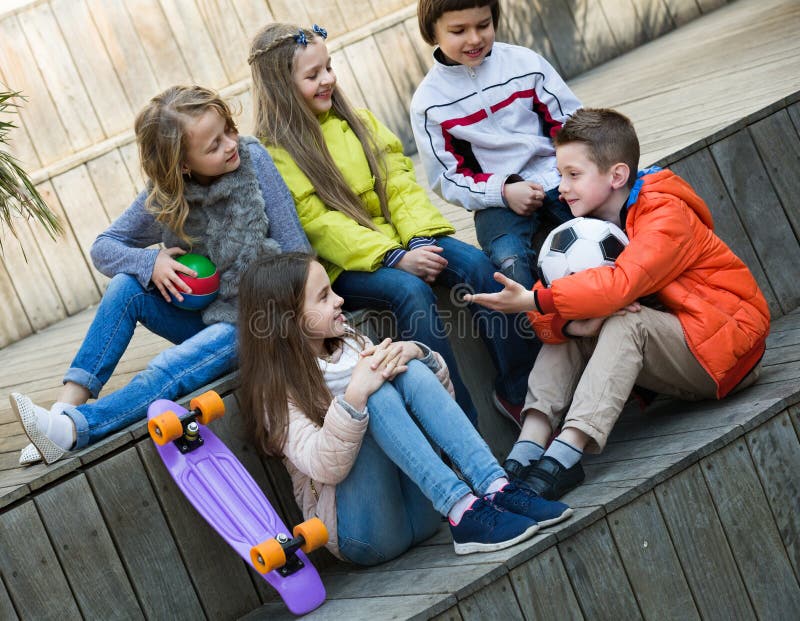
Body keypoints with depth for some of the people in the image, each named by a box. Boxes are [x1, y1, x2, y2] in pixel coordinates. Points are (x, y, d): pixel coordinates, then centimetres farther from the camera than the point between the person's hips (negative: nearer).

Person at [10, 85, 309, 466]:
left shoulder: (252, 159, -16)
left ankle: (73, 428, -33)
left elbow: (296, 251, -14)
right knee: (128, 285, -19)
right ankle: (66, 407, -22)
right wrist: (150, 262, -21)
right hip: (202, 315, 4)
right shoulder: (164, 197, -7)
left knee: (167, 373, -29)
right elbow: (104, 247, -1)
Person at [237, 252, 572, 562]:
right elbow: (324, 469, -18)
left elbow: (441, 395, 13)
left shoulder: (350, 344, 17)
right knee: (377, 395, -26)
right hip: (364, 531, -5)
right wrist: (355, 394, -29)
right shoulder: (277, 391, -2)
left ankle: (497, 489, -30)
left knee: (411, 373, -15)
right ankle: (464, 513, -39)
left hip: (418, 505, 6)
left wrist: (415, 353, -7)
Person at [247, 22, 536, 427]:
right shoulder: (273, 154, -7)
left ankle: (519, 390, -14)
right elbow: (320, 225, -15)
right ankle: (464, 424, -29)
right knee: (411, 290, -32)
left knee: (474, 264, -19)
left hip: (401, 239, 6)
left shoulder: (357, 120, 12)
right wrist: (394, 258, -23)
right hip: (344, 265, -6)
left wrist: (420, 240, -14)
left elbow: (399, 183, 5)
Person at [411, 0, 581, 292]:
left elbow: (572, 123, 9)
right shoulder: (428, 101, 0)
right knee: (509, 260, -32)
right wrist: (503, 191, -14)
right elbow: (447, 177, 2)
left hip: (558, 179, 2)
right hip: (497, 198, -2)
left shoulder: (524, 62, 3)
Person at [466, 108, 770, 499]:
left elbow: (622, 284, -35)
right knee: (564, 328, -7)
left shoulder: (667, 215, -17)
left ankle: (565, 455, -42)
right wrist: (574, 323, -30)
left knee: (627, 323, -32)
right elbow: (546, 317, -6)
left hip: (726, 343, -7)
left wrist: (533, 300, -36)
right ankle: (530, 448, -22)